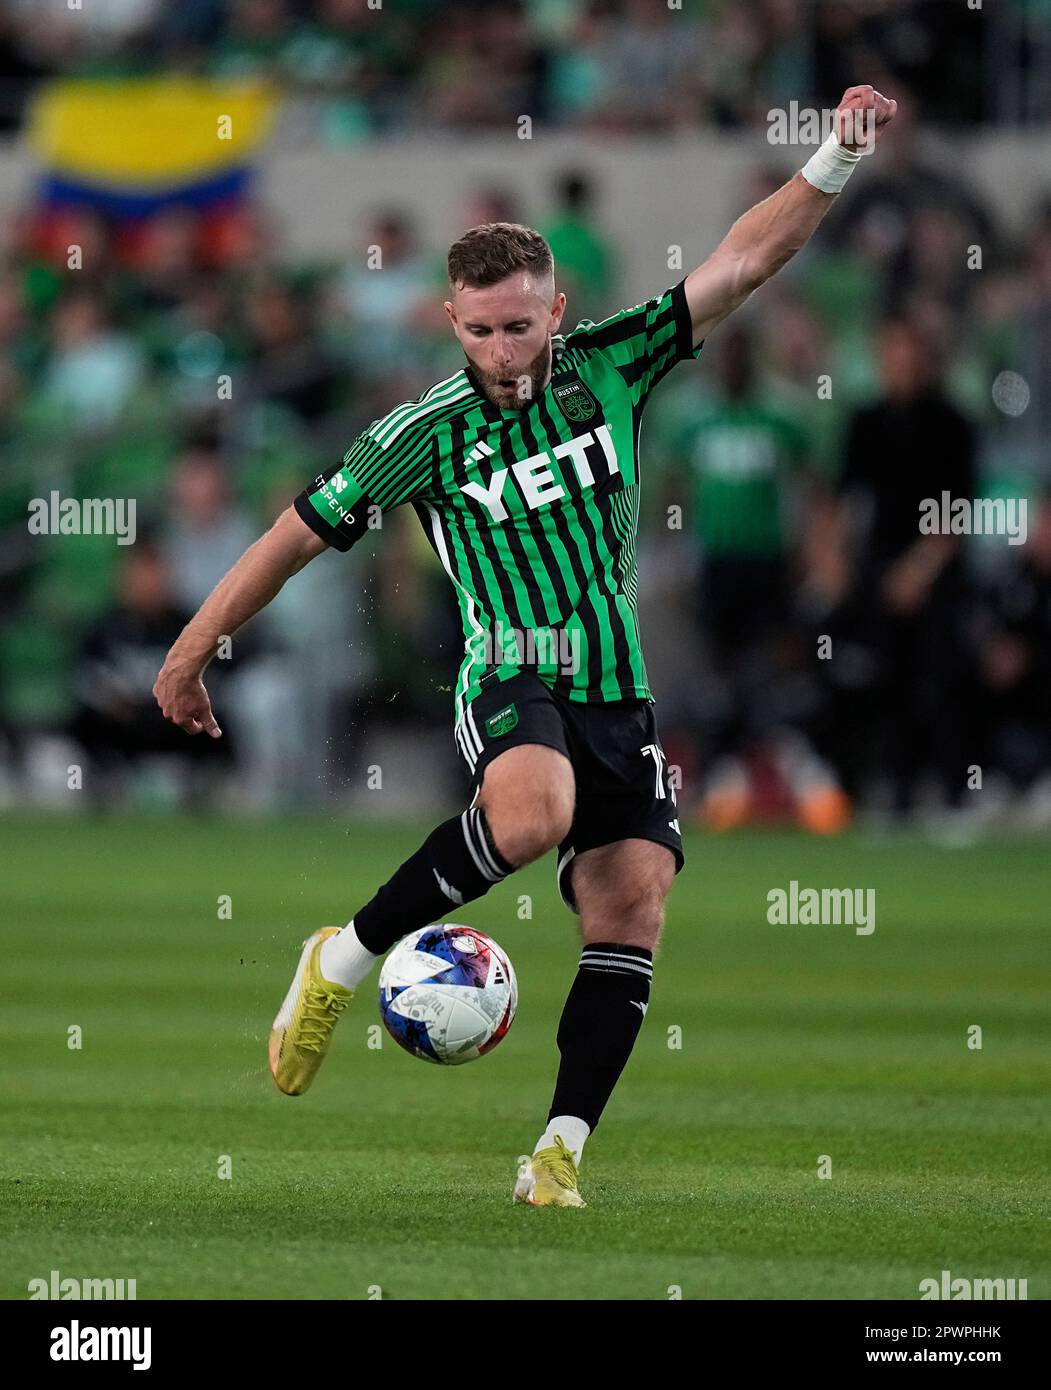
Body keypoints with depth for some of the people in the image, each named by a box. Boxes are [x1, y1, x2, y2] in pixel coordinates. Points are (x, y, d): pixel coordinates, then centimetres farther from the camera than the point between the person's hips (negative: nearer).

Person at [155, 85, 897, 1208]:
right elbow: (298, 535, 3)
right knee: (531, 812, -36)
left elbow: (740, 264, 1)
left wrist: (836, 159, -11)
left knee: (631, 914, -11)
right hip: (510, 683, -4)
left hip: (617, 692, 4)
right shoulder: (427, 435, -5)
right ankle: (342, 962, -19)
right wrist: (192, 650, 7)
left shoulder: (611, 367, 2)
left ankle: (560, 1151, -7)